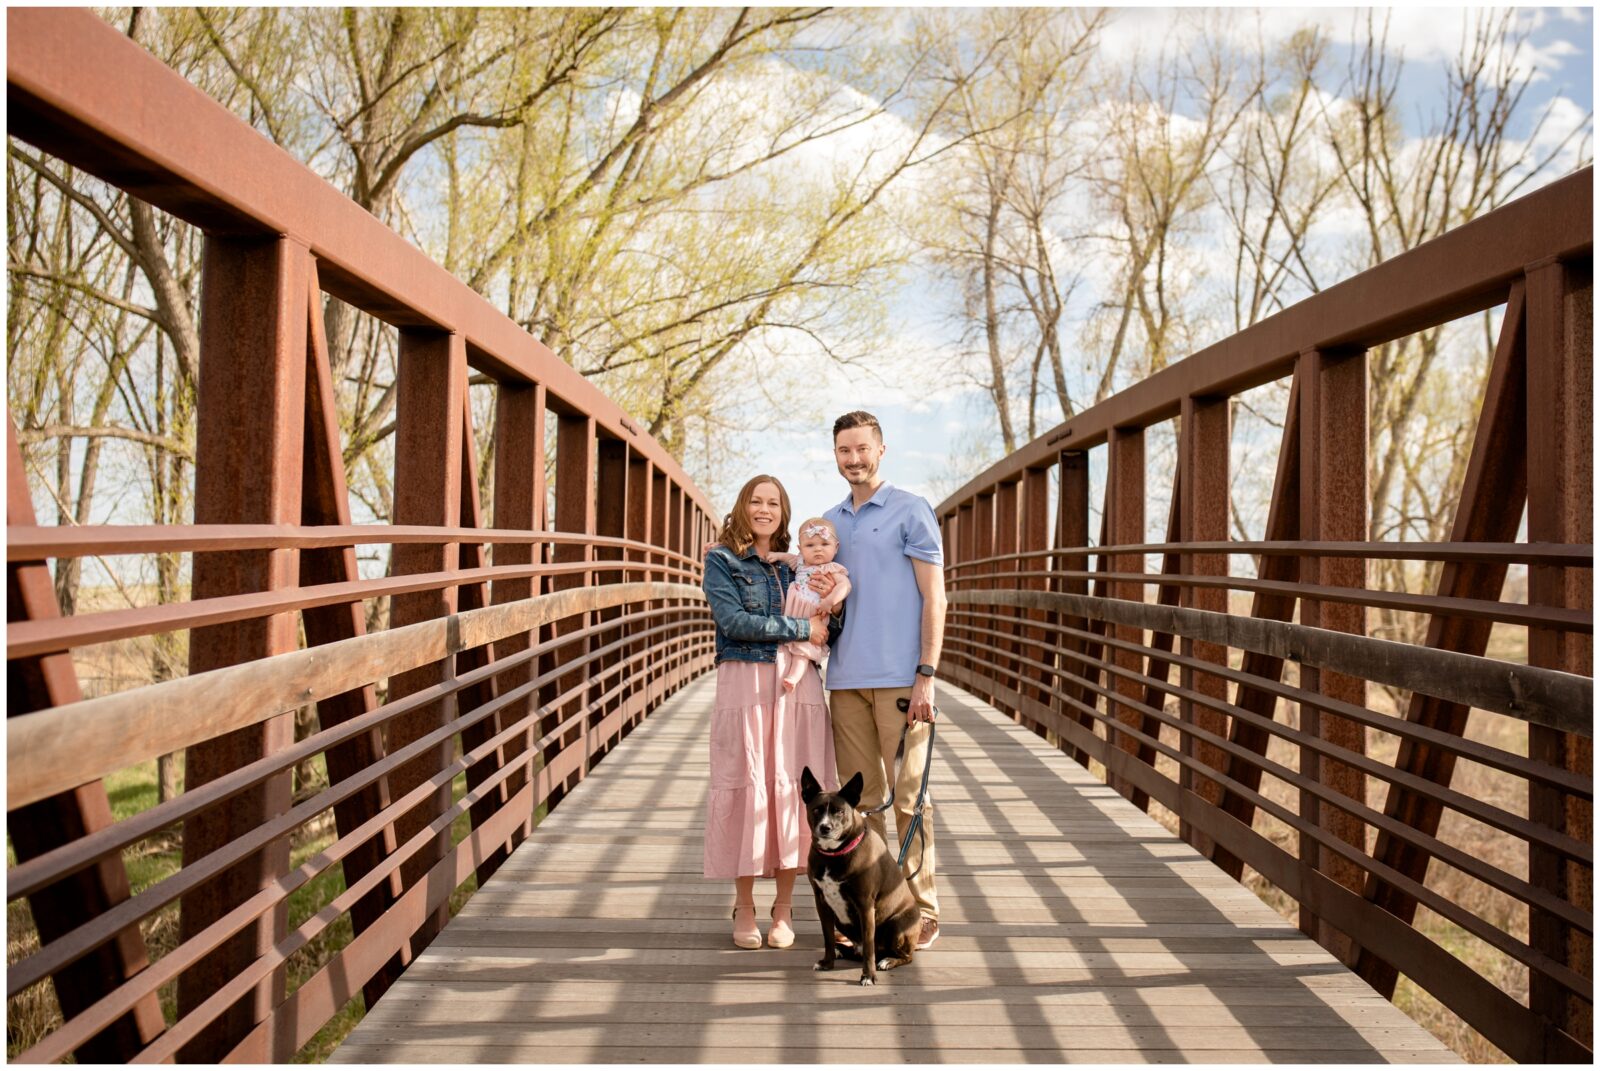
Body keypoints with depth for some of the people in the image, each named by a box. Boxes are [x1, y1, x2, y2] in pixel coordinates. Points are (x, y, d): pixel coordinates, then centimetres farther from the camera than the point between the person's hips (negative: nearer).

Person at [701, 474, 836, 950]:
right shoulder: (722, 560, 4)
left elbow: (825, 632, 15)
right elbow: (732, 620, -11)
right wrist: (801, 629, -11)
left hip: (798, 685, 3)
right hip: (744, 682, -3)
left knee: (792, 786, 2)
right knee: (745, 787, -1)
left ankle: (784, 906, 13)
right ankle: (744, 907, 13)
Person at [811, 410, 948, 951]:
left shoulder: (911, 511, 0)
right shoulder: (830, 521, 18)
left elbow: (933, 597, -5)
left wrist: (926, 674, -13)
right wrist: (822, 595, 0)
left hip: (898, 677, -5)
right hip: (846, 678, 6)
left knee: (908, 795, -2)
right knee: (860, 796, 9)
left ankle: (921, 911, 6)